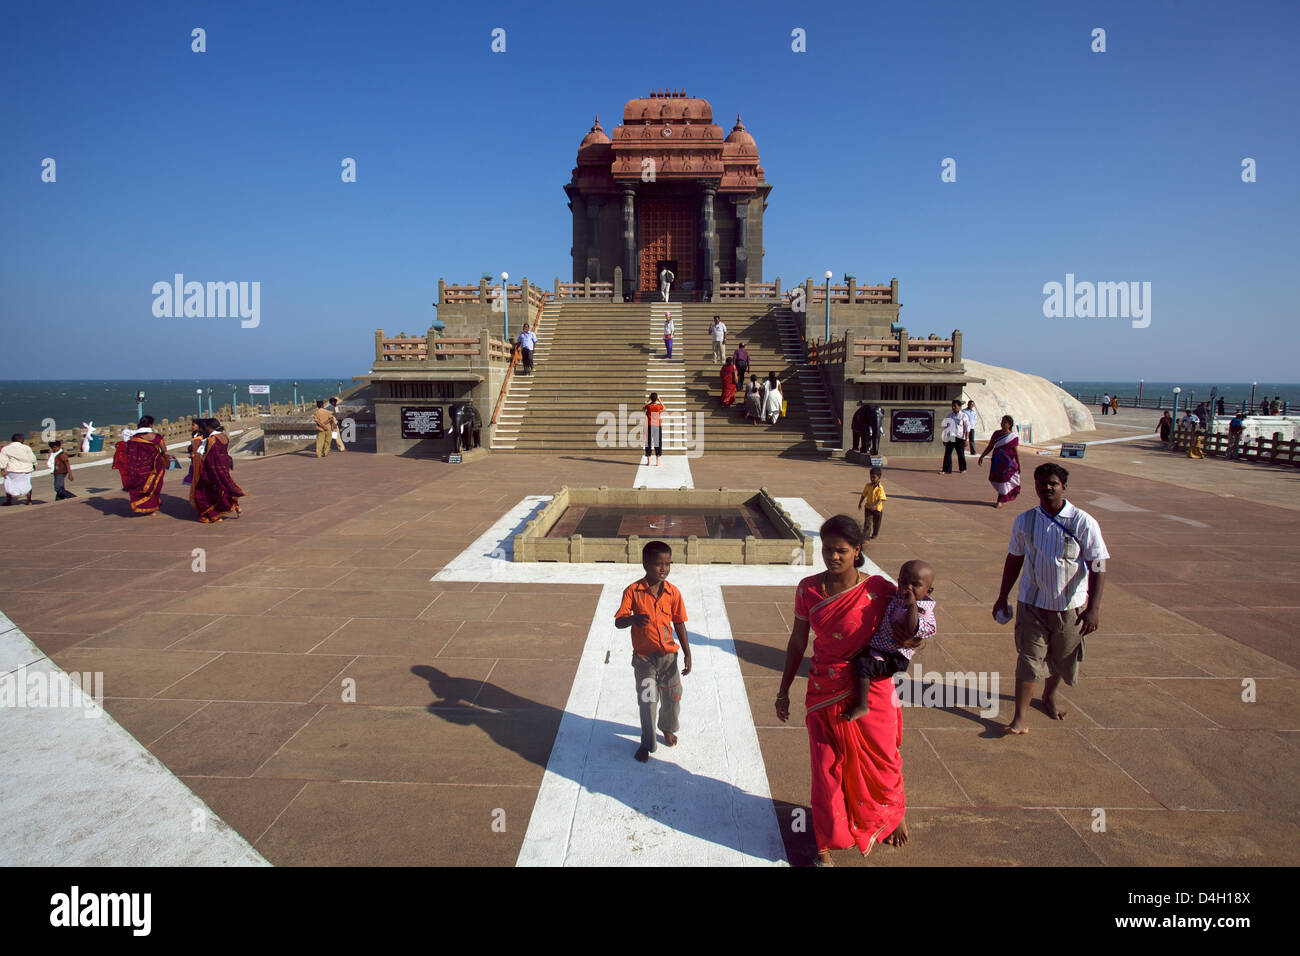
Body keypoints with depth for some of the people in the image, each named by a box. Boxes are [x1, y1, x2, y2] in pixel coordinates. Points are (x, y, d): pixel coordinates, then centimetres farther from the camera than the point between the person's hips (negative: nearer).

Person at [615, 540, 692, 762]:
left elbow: (679, 624, 2)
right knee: (646, 701, 6)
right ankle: (647, 743, 25)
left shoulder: (672, 592, -5)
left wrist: (687, 653, 0)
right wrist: (633, 619, -36)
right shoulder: (633, 591, -13)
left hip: (668, 654, 2)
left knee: (672, 696, 15)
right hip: (644, 657, -2)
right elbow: (618, 621, -14)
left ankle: (668, 728, 45)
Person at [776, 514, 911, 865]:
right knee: (827, 767, 8)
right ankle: (827, 843, 27)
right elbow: (797, 642, 4)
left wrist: (915, 638, -22)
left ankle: (894, 814, 48)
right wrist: (784, 690, 9)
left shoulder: (878, 590, -13)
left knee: (880, 760, 16)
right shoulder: (808, 590, -6)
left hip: (871, 691, -1)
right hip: (824, 693, 1)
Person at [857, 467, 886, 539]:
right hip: (868, 507, 2)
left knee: (876, 523, 14)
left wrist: (876, 506, -35)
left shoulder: (880, 488, -16)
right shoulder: (868, 485, -3)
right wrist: (860, 503, 5)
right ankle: (865, 536, -11)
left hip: (877, 509, -2)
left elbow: (881, 499, -21)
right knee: (868, 522, -11)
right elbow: (864, 495, 9)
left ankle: (874, 535, 35)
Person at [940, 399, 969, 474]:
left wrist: (966, 439, -5)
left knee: (961, 454, 8)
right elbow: (945, 427, 13)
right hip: (949, 438, 3)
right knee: (947, 453, -3)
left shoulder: (963, 416, -1)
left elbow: (967, 428, 0)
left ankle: (963, 469, 24)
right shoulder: (948, 415, 9)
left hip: (959, 438, -3)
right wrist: (944, 439, 11)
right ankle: (946, 469, 1)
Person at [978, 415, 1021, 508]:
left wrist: (1019, 465, -2)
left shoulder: (1013, 437, -6)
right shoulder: (996, 434, 7)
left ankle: (1000, 501, 7)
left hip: (1008, 461, -5)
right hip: (996, 461, 5)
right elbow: (990, 447, 12)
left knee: (1004, 480, -2)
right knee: (994, 479, 6)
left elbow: (1016, 452, -4)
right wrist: (982, 456, 6)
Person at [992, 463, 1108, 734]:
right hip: (1032, 602, 0)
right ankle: (1020, 717, 5)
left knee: (1062, 657, 17)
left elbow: (1098, 566, -10)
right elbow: (1014, 560, 9)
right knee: (1029, 658, -3)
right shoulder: (1024, 521, -3)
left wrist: (1094, 607, -17)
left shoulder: (1083, 523, -12)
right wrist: (1002, 598, 11)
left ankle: (1049, 695, 45)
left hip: (1070, 606, 0)